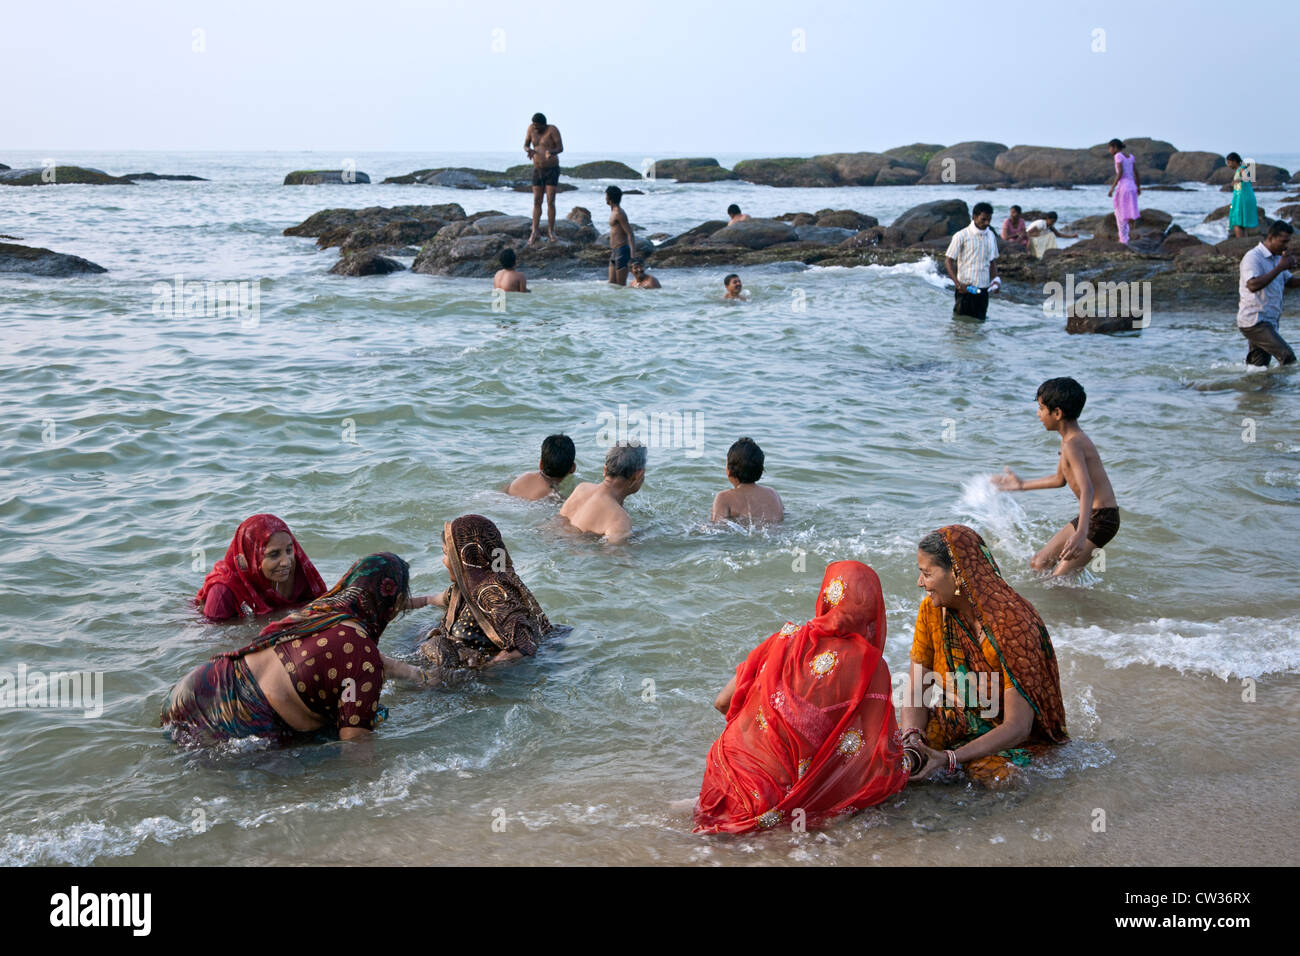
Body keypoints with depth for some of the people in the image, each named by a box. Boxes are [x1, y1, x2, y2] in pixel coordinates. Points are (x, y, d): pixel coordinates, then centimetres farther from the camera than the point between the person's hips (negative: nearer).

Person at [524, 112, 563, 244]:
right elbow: (525, 146, -1)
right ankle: (534, 232, 1)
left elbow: (561, 148, -20)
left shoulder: (553, 129, -16)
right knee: (537, 202, 1)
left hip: (552, 170, -4)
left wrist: (551, 152, -43)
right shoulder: (531, 128, -5)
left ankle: (550, 231, 5)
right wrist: (529, 150, -27)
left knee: (550, 202, -7)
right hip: (538, 170, 4)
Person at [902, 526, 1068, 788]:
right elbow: (915, 688, -4)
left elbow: (1017, 726, -28)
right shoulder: (932, 610, -8)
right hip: (957, 723, 4)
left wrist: (949, 759, -37)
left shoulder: (1013, 623, -27)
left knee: (999, 778, -35)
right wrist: (912, 737, -27)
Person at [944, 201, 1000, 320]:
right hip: (965, 288, -5)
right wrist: (958, 284, -17)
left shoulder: (991, 237, 10)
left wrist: (995, 280, 2)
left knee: (980, 321, 5)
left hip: (983, 288, 5)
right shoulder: (961, 236, -7)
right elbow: (948, 261, -7)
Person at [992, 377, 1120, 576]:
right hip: (1090, 515, 10)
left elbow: (1087, 489, -35)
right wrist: (1023, 485, 36)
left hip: (1101, 518, -10)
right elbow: (1060, 479, 25)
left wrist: (1081, 534, -48)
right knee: (1038, 564, 16)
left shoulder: (1072, 445, -22)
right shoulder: (1070, 439, 10)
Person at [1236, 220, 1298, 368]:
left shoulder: (1277, 258, 16)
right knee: (1288, 358, -18)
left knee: (1259, 367, 9)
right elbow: (1253, 285, -29)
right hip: (1254, 321, -9)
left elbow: (1289, 282, 26)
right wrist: (1279, 268, -27)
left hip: (1269, 322, 9)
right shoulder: (1253, 257, -14)